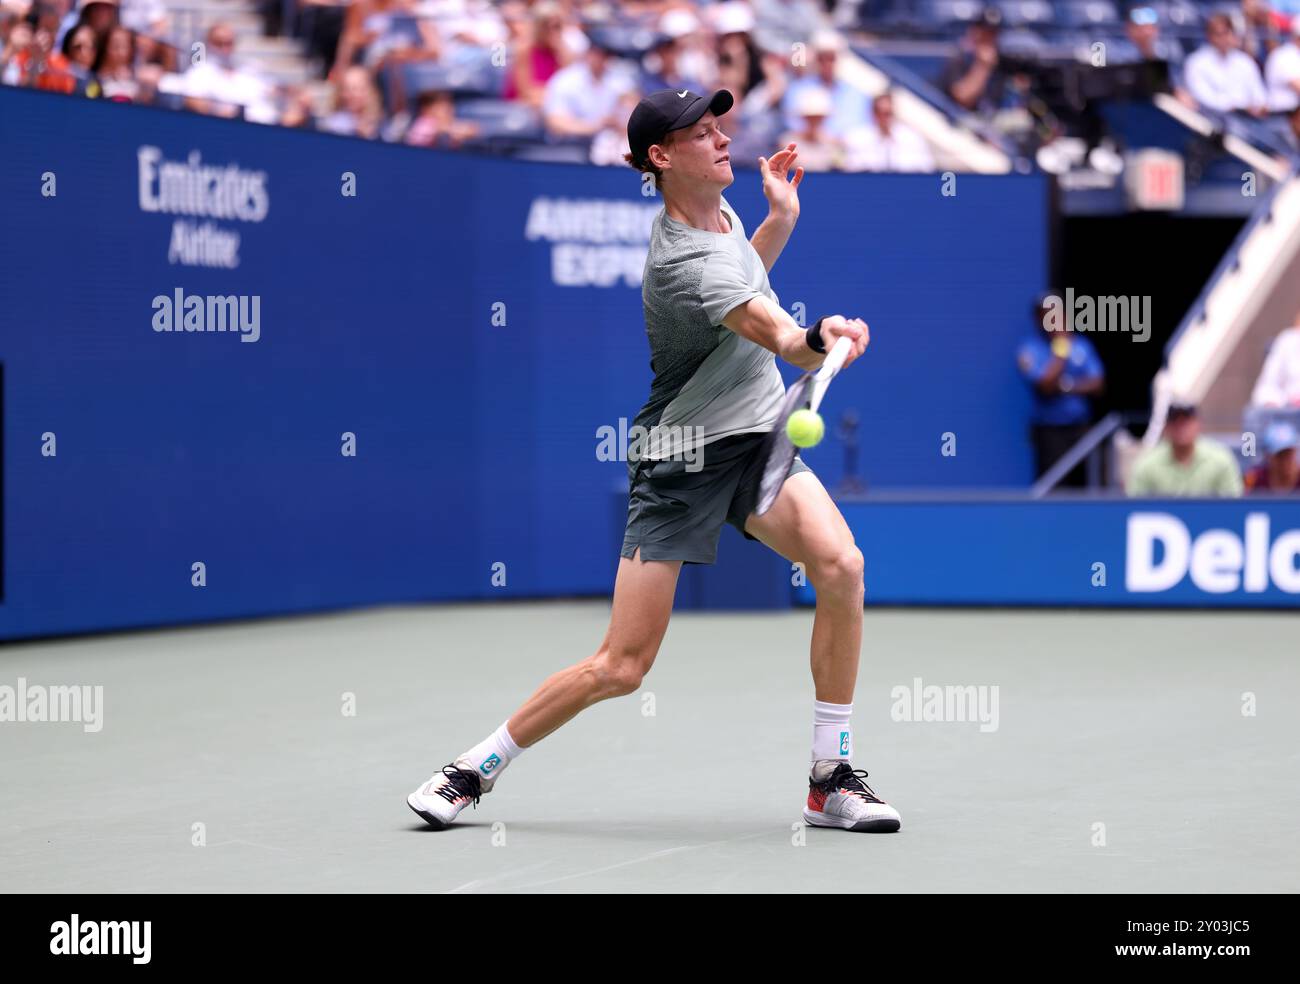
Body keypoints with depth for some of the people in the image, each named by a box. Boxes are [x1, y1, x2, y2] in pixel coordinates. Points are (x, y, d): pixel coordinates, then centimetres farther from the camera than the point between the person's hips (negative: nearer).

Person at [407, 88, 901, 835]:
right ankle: (480, 767, 17)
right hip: (682, 457, -7)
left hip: (759, 438, 7)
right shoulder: (686, 261, -24)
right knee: (622, 667, -6)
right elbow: (778, 338, -38)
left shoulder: (720, 210, 4)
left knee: (841, 564, -21)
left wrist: (781, 218, 11)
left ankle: (832, 779, -11)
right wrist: (820, 342, -59)